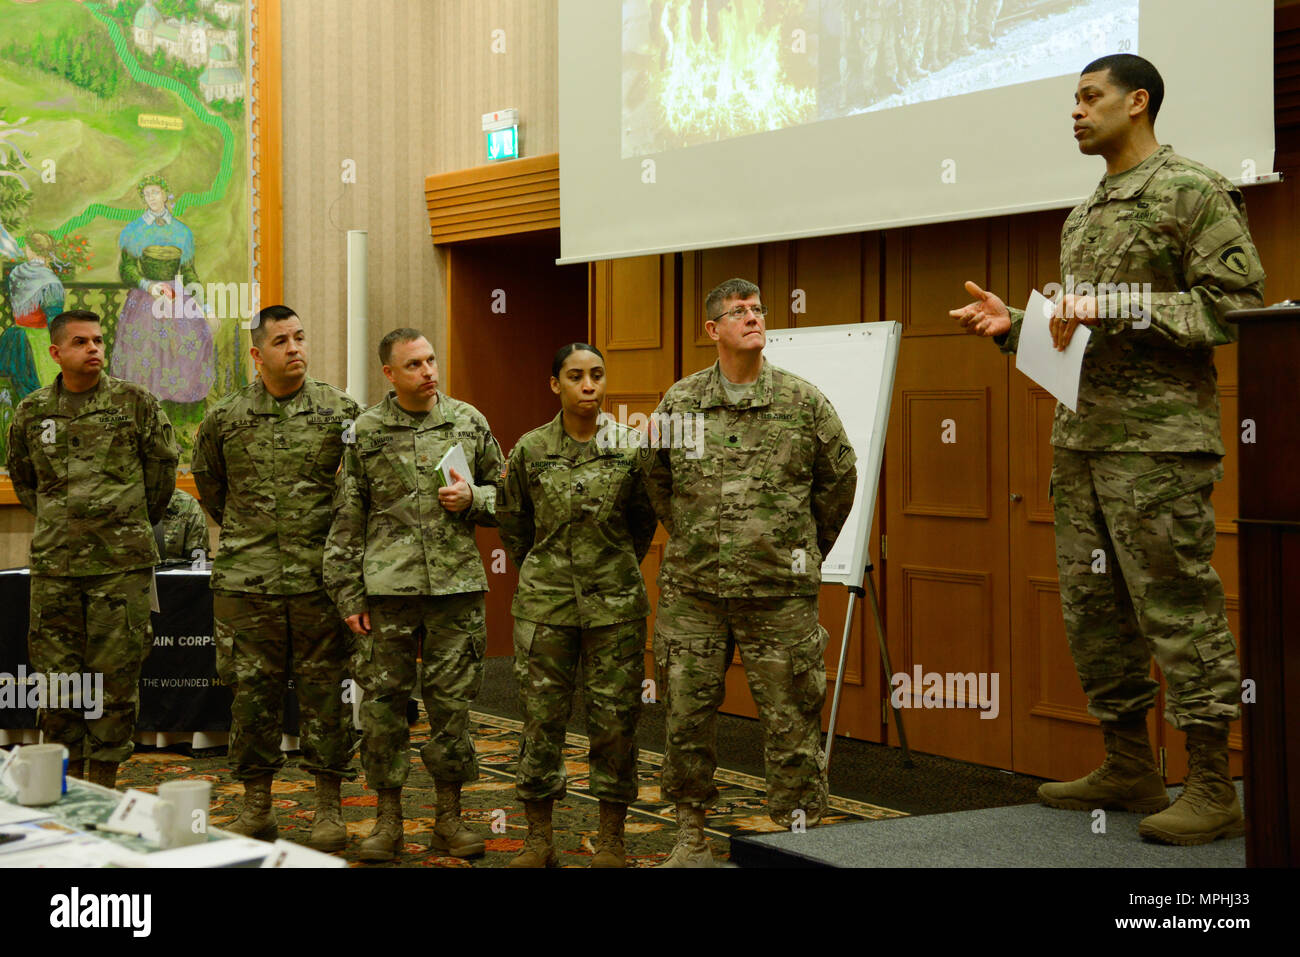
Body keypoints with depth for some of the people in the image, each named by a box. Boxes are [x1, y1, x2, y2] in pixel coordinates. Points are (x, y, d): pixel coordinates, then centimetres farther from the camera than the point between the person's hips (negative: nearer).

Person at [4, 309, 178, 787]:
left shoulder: (135, 402, 1)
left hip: (122, 565, -2)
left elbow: (163, 464, 11)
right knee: (57, 678, 5)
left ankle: (104, 791, 11)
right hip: (54, 565, 2)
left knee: (116, 676, 0)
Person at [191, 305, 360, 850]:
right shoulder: (225, 419, 5)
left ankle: (329, 808, 13)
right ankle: (256, 808, 16)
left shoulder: (341, 411, 2)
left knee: (325, 692, 3)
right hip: (246, 580, 1)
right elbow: (208, 481, 21)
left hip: (321, 578, -1)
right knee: (252, 692, 5)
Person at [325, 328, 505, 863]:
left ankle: (449, 819, 16)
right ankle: (388, 820, 13)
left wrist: (472, 498, -5)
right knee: (382, 702, 2)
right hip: (387, 588, -1)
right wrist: (348, 594, 1)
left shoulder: (468, 422, 8)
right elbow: (346, 519, 5)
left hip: (457, 585, 1)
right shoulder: (365, 432, 4)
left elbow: (504, 494, 17)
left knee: (453, 703, 4)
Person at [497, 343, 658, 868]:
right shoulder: (530, 450, 0)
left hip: (615, 603, 0)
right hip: (545, 604, 0)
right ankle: (539, 839, 13)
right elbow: (511, 520, 14)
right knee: (541, 715, 3)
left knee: (615, 717, 3)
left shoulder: (631, 447, 0)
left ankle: (611, 839, 14)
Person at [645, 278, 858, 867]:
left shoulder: (804, 402, 0)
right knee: (686, 716, 7)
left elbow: (839, 479, 12)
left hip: (780, 592, -1)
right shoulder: (679, 403, 4)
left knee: (791, 722, 2)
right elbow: (656, 480, 18)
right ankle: (691, 836, 21)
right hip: (691, 591, 2)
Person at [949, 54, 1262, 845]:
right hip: (1081, 439, 8)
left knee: (1178, 607, -7)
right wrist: (1013, 325, 6)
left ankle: (1213, 788, 0)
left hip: (1158, 439, -8)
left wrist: (1117, 305, -18)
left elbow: (1236, 302, -13)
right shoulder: (1083, 217, 19)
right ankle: (1129, 770, 21)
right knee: (1094, 608, 10)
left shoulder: (1195, 192, -4)